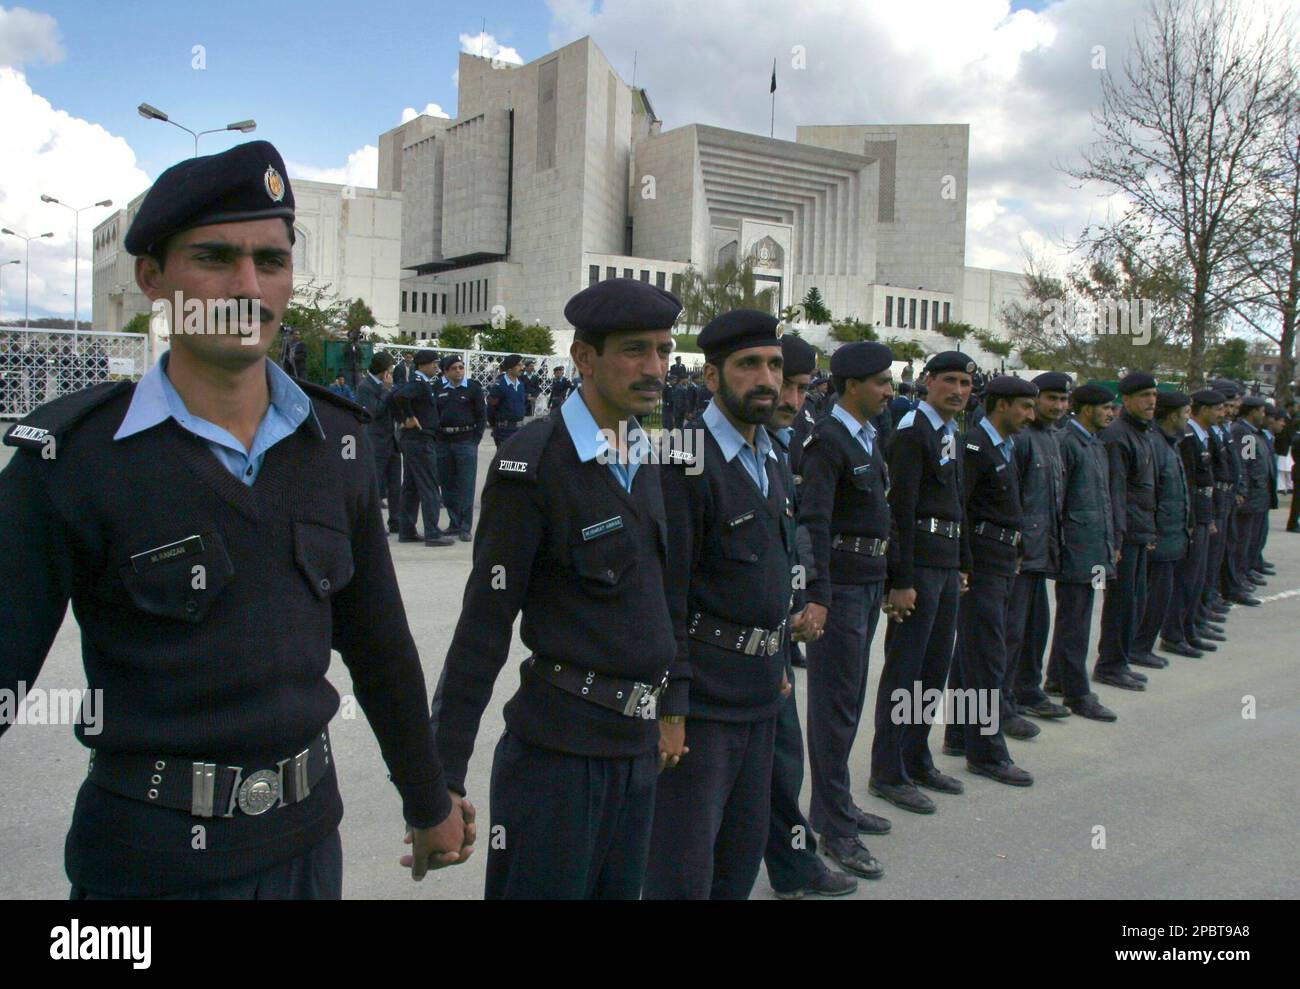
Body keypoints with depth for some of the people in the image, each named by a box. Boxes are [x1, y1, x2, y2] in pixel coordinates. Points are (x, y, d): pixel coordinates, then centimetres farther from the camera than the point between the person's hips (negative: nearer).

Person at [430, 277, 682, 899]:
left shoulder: (642, 459, 10)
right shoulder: (533, 462, -14)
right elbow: (485, 622, -14)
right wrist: (444, 774, -13)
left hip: (639, 745, 7)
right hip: (558, 748, -7)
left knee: (619, 890, 18)